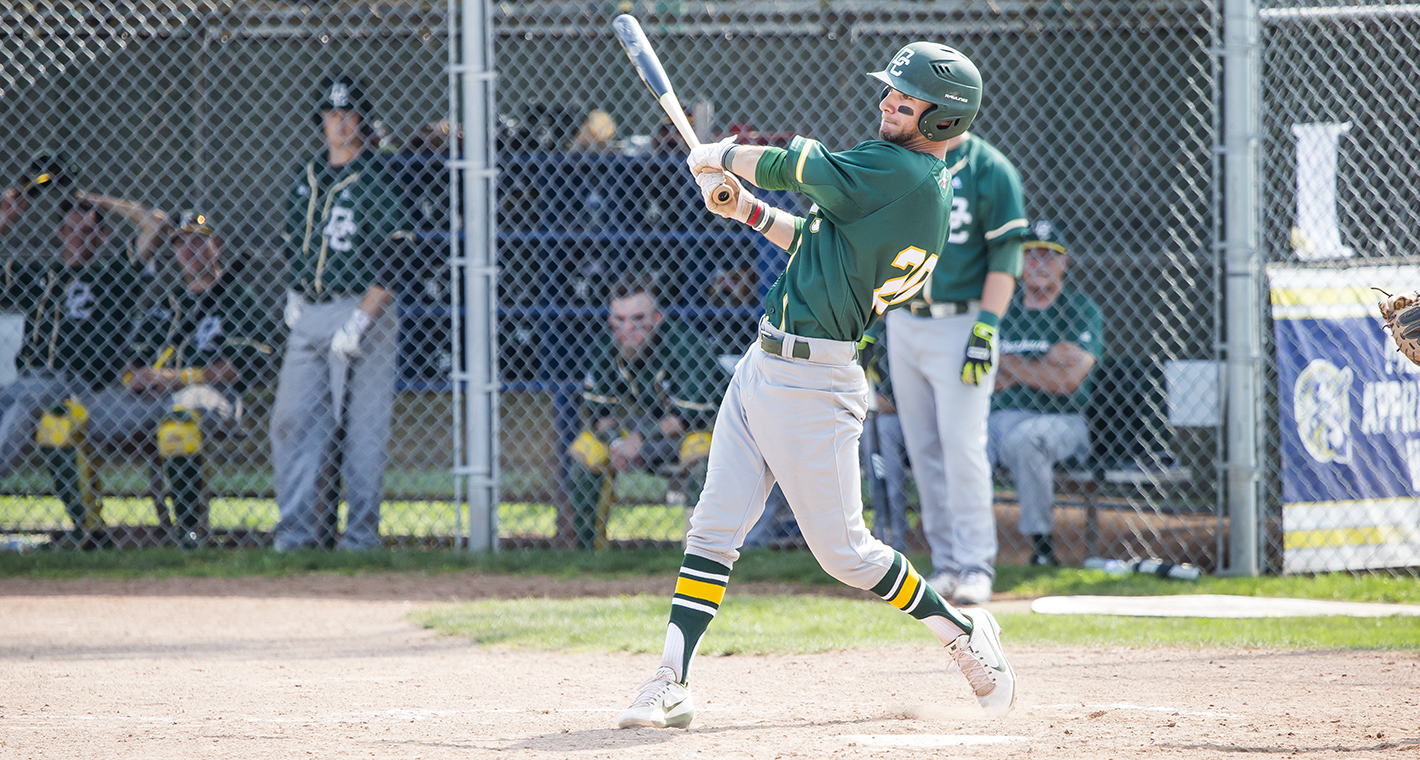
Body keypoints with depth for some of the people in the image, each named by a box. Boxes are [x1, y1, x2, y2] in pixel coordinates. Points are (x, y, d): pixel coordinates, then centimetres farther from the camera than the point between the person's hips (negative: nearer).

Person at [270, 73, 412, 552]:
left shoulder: (375, 180, -7)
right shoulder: (307, 179, 15)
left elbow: (391, 261, -13)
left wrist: (361, 321, -19)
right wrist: (294, 294, 13)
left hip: (359, 311, -7)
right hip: (309, 316, 7)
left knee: (363, 425, -3)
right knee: (292, 420, 1)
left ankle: (361, 535, 1)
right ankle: (295, 530, 5)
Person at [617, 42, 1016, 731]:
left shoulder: (901, 173, -19)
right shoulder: (921, 183, 11)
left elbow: (790, 167, -12)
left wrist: (720, 156, 6)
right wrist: (749, 211, 17)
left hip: (811, 383, -10)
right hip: (763, 365, 10)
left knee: (843, 551, 0)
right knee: (713, 529, 3)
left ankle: (962, 632, 20)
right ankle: (670, 685, 2)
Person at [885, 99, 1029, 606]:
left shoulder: (990, 170, -4)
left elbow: (1005, 259, -7)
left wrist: (985, 330, -14)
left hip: (960, 325, -5)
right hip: (903, 325, 5)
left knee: (962, 445, -11)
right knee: (923, 450, 5)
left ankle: (976, 563, -6)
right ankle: (946, 562, 10)